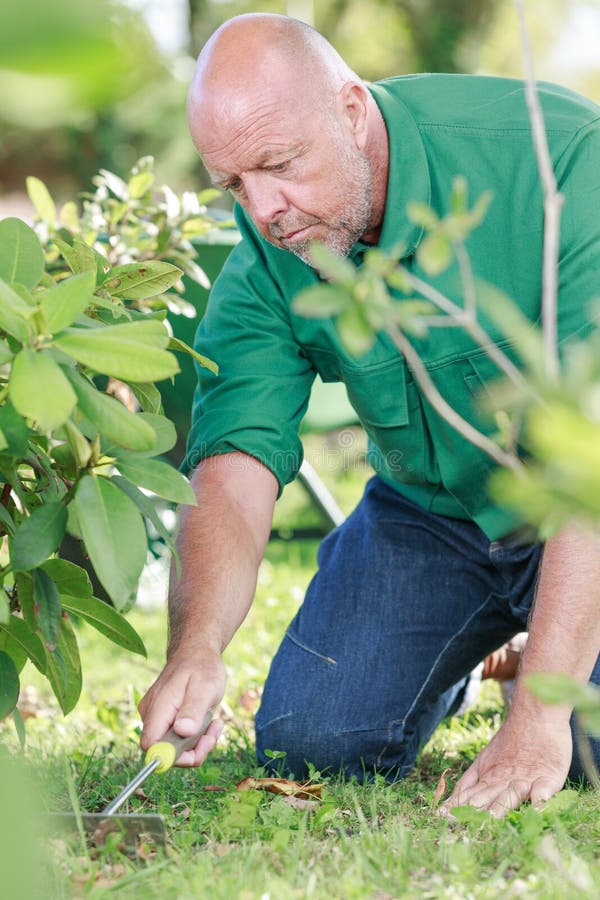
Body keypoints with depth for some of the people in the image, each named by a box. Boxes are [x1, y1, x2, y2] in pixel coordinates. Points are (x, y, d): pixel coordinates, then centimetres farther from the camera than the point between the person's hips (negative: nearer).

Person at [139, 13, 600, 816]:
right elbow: (232, 468, -22)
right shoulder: (262, 266, -15)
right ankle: (452, 665, 27)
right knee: (308, 743, -6)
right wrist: (194, 650, -44)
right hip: (433, 505, 4)